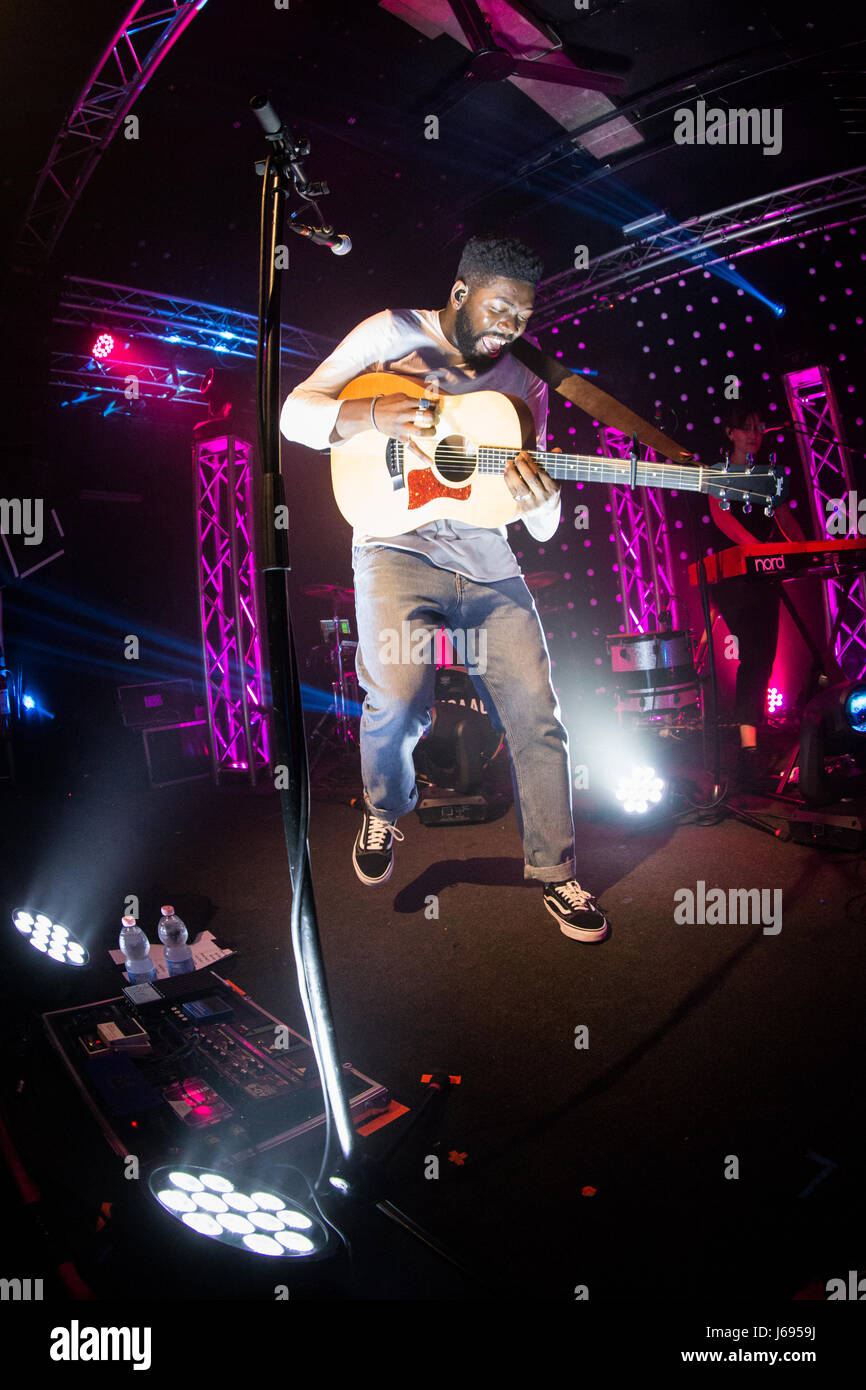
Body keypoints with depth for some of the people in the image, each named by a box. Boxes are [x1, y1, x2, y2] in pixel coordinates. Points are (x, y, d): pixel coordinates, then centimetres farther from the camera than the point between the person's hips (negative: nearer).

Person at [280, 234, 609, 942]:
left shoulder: (524, 388, 14)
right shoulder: (393, 333, 5)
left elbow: (544, 530, 12)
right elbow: (295, 412, -2)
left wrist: (542, 500, -13)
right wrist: (374, 414, -21)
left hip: (488, 565, 4)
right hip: (398, 546, -4)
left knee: (538, 716, -6)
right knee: (398, 702, -26)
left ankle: (556, 874, 12)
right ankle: (385, 811, 8)